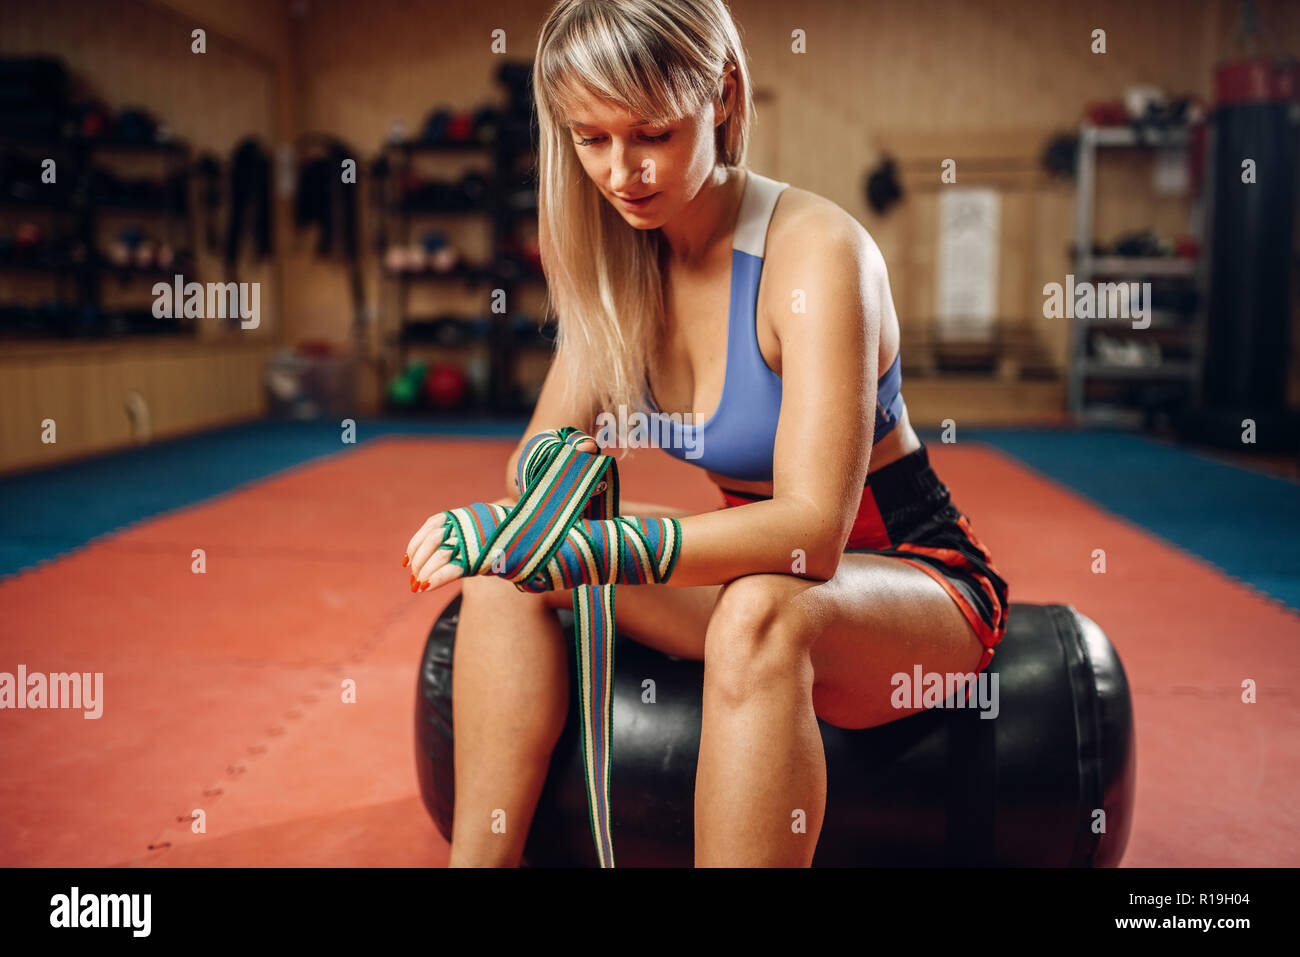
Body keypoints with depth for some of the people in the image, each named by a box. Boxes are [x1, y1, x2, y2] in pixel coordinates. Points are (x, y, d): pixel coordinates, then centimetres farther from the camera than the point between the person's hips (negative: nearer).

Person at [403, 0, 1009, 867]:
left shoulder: (815, 251, -22)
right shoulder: (621, 260, -1)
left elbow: (812, 528, -31)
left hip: (917, 579, -6)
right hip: (756, 561, 6)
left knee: (758, 616, -39)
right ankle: (479, 860, -8)